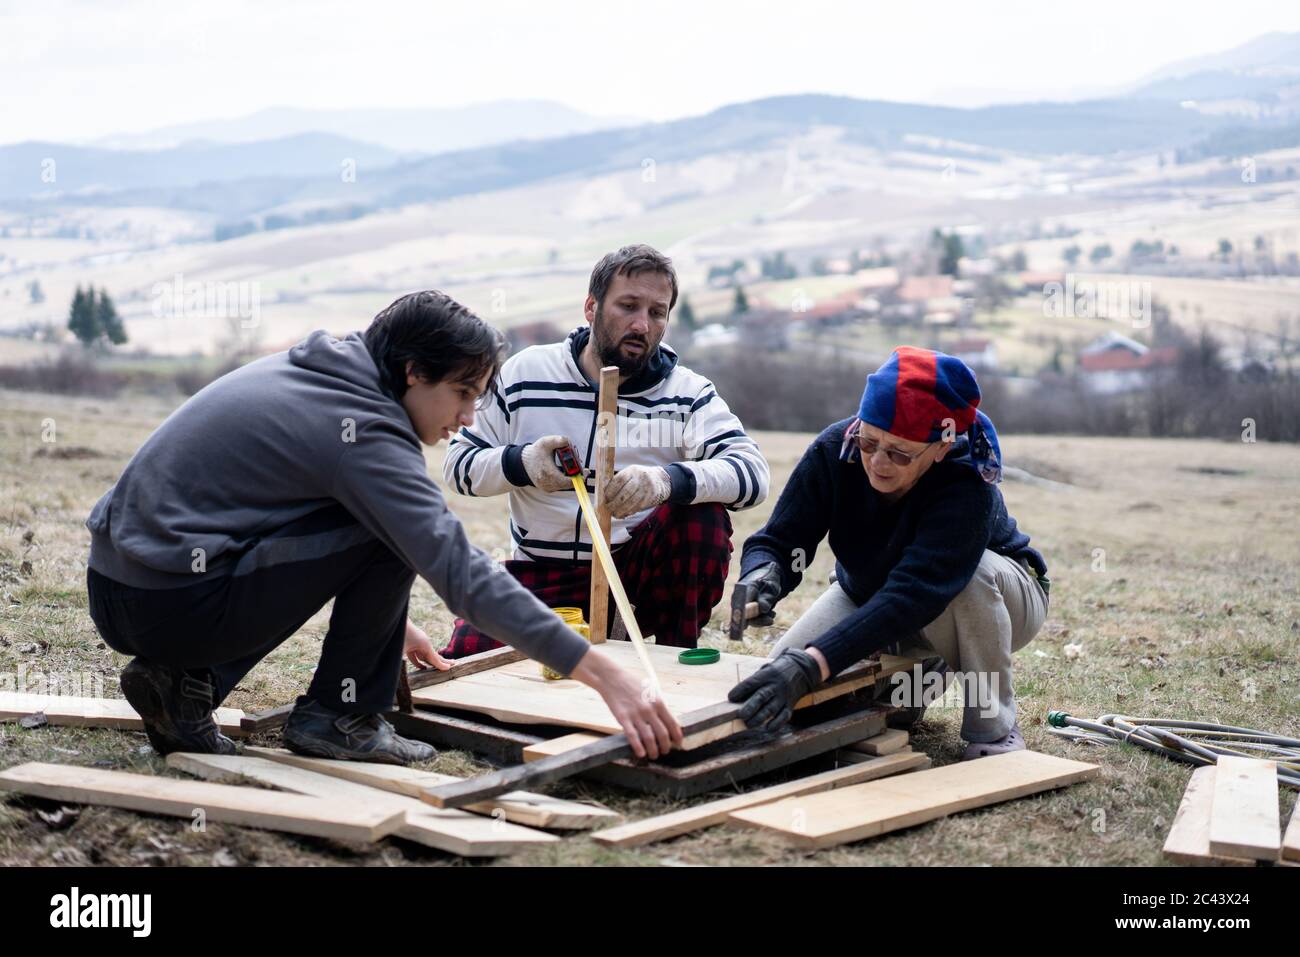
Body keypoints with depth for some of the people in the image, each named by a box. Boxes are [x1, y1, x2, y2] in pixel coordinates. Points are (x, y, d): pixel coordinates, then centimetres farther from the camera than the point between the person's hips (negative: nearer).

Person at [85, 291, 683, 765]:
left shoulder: (307, 373, 13)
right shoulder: (364, 430, -15)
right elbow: (462, 572, -21)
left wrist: (387, 619, 34)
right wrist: (603, 674, -22)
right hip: (173, 606, -9)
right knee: (391, 534, -10)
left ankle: (186, 685, 14)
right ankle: (336, 717, 3)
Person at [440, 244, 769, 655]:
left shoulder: (687, 394, -4)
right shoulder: (526, 373, 0)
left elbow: (752, 470, -20)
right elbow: (457, 463, 3)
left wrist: (668, 480, -40)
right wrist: (520, 464, -20)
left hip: (638, 566, -1)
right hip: (544, 575, 1)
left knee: (704, 513, -28)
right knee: (466, 657, -22)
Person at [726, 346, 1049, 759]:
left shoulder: (968, 486, -38)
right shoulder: (835, 449, -25)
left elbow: (910, 596, -49)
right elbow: (778, 540, -24)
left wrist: (810, 665, -59)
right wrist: (761, 574, -50)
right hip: (867, 593, 4)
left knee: (971, 573, -40)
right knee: (781, 676, -17)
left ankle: (993, 728, -15)